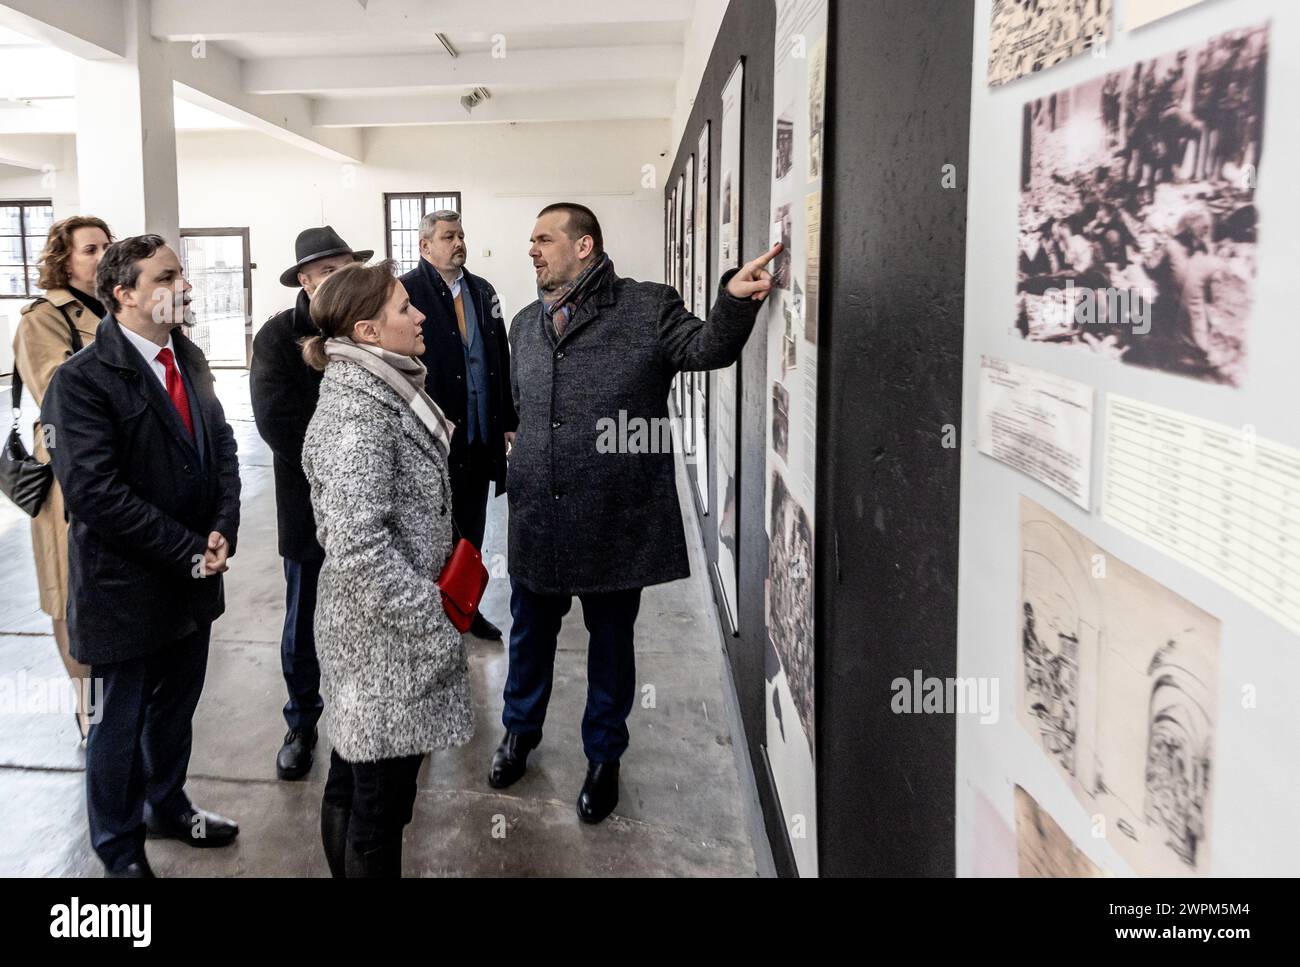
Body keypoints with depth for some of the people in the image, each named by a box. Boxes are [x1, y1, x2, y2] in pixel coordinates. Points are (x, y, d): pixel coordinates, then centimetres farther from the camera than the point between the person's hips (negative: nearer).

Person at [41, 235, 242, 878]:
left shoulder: (189, 359, 6)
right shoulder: (81, 379, -18)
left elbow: (221, 444, 8)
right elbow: (94, 491, -24)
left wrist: (223, 529, -8)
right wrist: (190, 550, -20)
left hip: (192, 578, 6)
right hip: (127, 585, -6)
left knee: (176, 707, 22)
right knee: (121, 722, 13)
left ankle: (167, 806, 46)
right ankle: (120, 849, 33)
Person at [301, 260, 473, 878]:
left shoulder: (380, 393, 9)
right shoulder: (359, 415, -21)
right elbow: (360, 547, -28)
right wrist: (435, 620, -20)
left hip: (365, 627, 9)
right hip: (387, 639, -9)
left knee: (350, 783, 21)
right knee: (380, 802, 4)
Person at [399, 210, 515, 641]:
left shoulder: (482, 291, 10)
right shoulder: (409, 291, -8)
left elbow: (501, 358, 10)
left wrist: (508, 419, 8)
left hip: (481, 431, 6)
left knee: (472, 526, 16)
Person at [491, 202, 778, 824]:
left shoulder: (648, 308, -6)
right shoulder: (525, 325, 10)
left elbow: (706, 349, -17)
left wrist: (734, 300, -34)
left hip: (616, 526, -4)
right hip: (537, 523, 4)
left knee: (611, 644, 12)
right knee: (530, 634, 20)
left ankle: (603, 757, 33)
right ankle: (521, 731, 44)